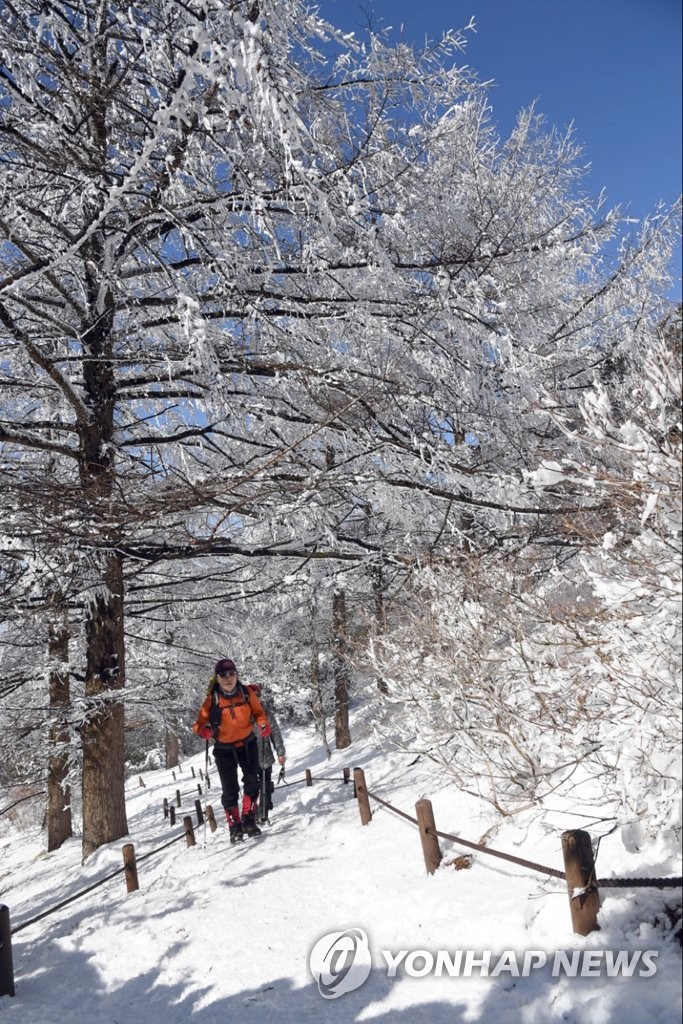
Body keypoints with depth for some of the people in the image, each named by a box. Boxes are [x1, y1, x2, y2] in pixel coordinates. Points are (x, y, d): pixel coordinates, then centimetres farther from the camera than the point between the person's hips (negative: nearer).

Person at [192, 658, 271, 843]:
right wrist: (203, 730, -30)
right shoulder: (212, 699, -15)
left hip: (247, 744, 1)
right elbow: (201, 721, -8)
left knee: (252, 782, -4)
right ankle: (235, 826, 18)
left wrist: (263, 724, -16)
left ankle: (249, 820, 12)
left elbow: (258, 711, 4)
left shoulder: (247, 693, -11)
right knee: (229, 790, 3)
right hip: (224, 749, -1)